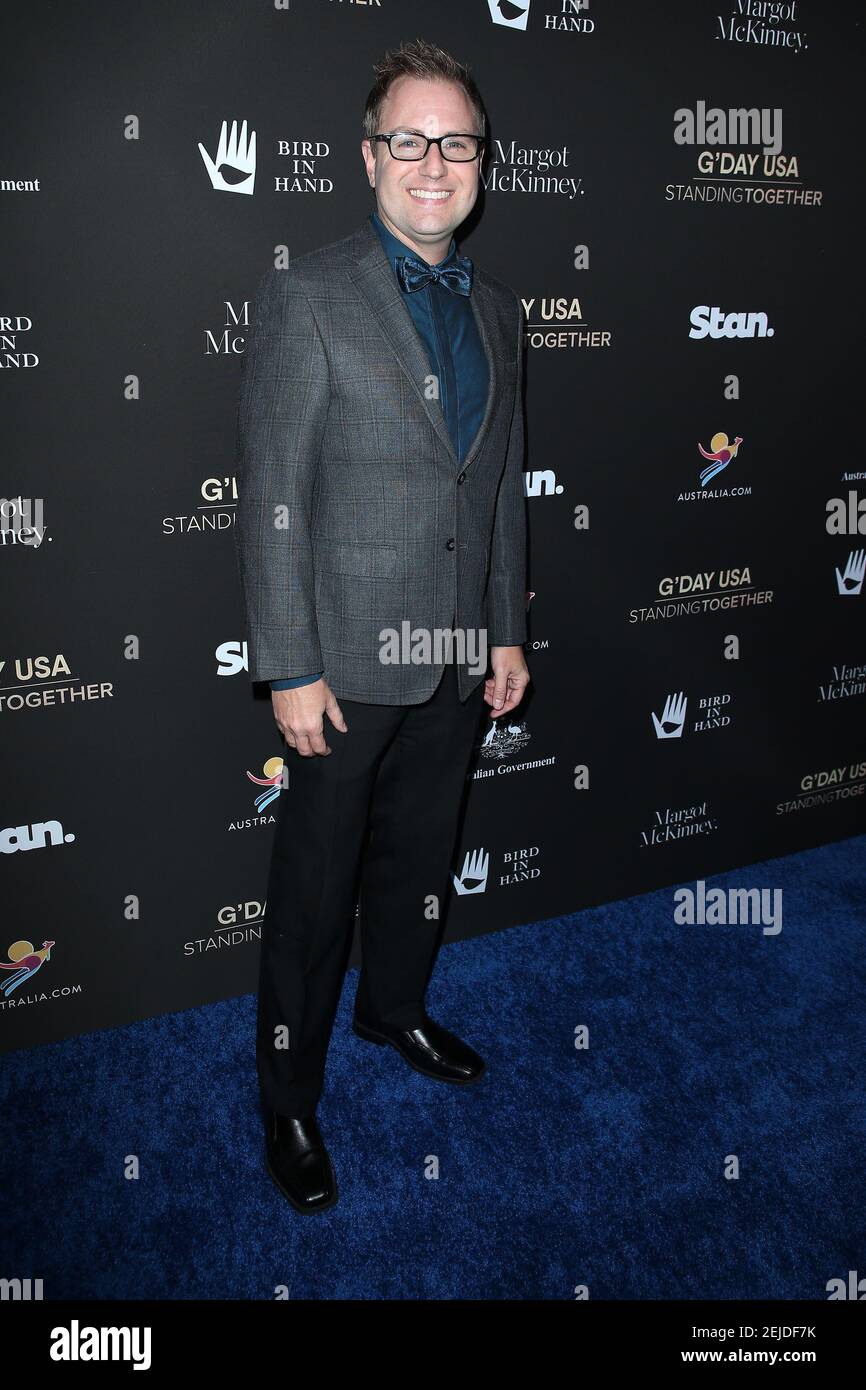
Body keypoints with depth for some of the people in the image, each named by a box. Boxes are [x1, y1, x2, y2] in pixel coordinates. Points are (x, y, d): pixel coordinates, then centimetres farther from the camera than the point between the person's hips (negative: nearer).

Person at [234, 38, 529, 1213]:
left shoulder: (496, 309, 9)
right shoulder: (307, 298, -9)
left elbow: (505, 486, 13)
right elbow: (271, 499, -13)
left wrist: (508, 631, 11)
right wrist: (290, 668, -15)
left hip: (459, 657, 6)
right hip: (351, 658, -5)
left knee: (420, 855, 21)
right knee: (315, 884, 7)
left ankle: (394, 1007, 45)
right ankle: (289, 1094, 25)